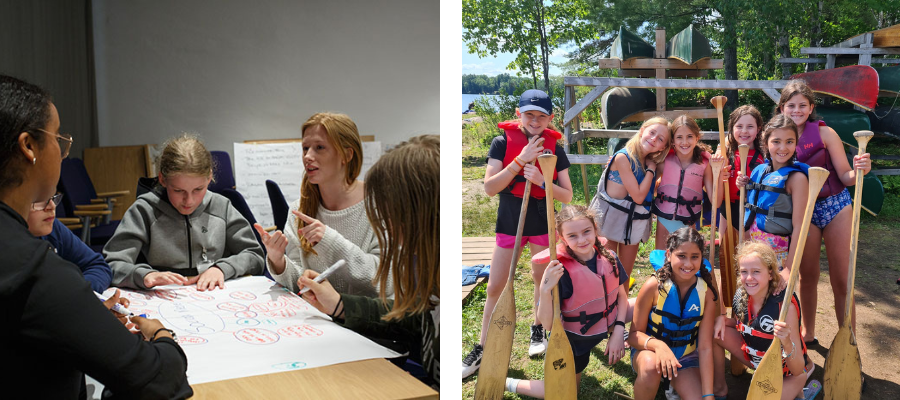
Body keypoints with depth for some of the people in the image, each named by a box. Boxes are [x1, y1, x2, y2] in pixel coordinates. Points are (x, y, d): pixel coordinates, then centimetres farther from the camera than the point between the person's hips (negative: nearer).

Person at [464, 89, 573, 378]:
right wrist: (519, 161, -24)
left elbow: (567, 196, -5)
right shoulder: (503, 142, -7)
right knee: (495, 288, 2)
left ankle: (538, 329, 39)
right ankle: (482, 349, 11)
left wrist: (541, 180, -23)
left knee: (542, 280, 14)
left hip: (543, 225, 1)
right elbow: (489, 188, -15)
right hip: (509, 223, -1)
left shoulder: (554, 149, -3)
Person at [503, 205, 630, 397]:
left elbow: (621, 294, 1)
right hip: (577, 338, -5)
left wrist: (618, 331, -11)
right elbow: (546, 320, -30)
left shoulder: (609, 258, -15)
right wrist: (545, 289, -47)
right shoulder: (560, 271, -31)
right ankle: (506, 383, 17)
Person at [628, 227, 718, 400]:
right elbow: (634, 334, -15)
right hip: (651, 350, -2)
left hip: (685, 357, 3)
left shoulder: (706, 292, -13)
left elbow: (705, 347, -12)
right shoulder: (654, 286, -20)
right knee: (651, 366, -37)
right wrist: (658, 345, -37)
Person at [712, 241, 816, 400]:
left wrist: (787, 343, -50)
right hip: (757, 361, 5)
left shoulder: (785, 306, -30)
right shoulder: (741, 298, -14)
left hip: (788, 373, -5)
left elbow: (797, 370, -29)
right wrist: (722, 319, -11)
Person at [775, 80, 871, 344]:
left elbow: (845, 176, -7)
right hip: (803, 211, 2)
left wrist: (860, 170, -28)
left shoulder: (824, 133, -8)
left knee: (842, 281, -1)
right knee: (807, 277, 12)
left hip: (835, 205, -2)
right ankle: (807, 334, 30)